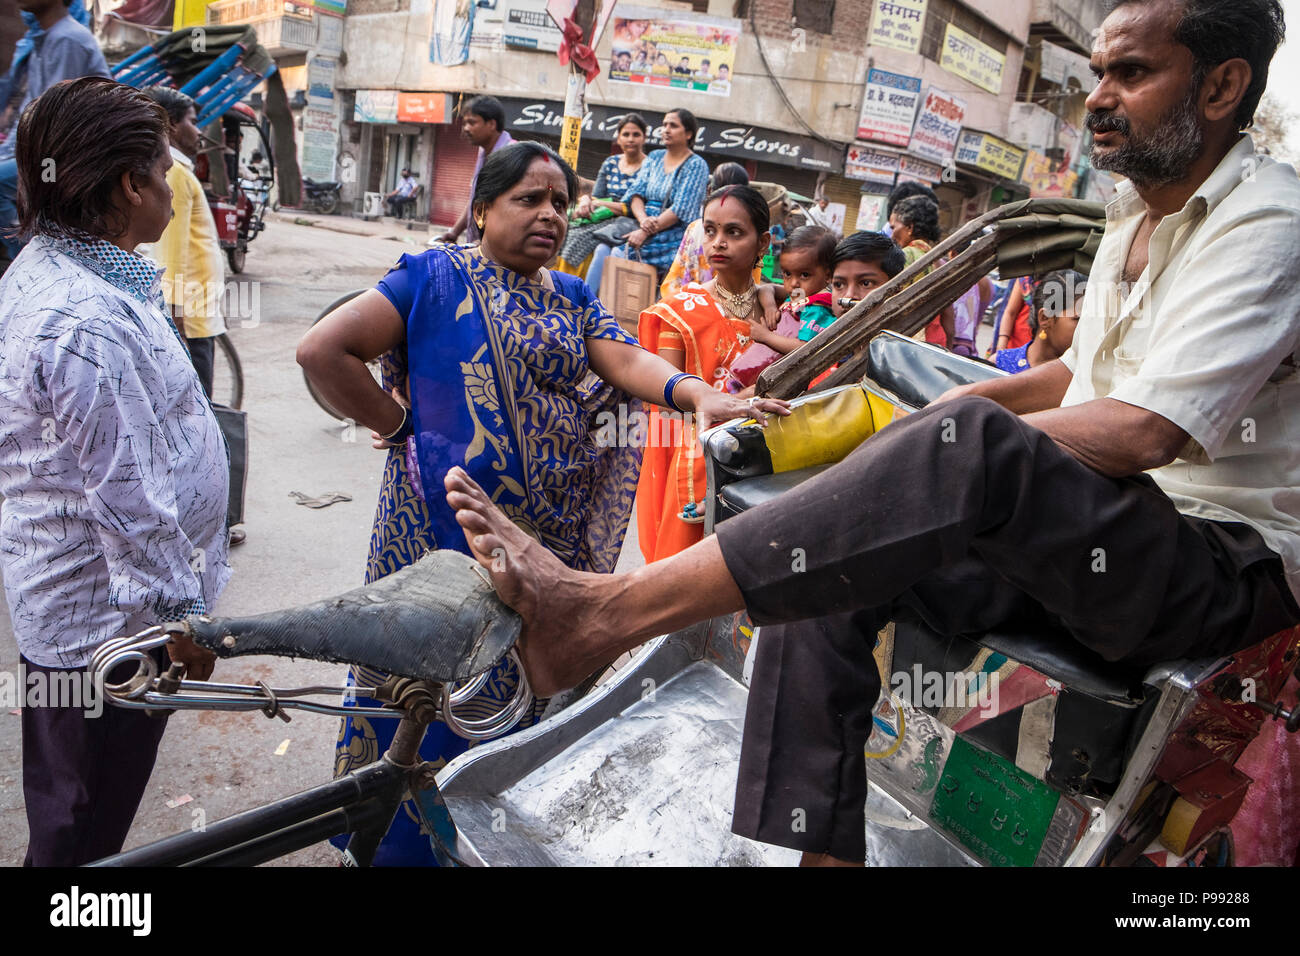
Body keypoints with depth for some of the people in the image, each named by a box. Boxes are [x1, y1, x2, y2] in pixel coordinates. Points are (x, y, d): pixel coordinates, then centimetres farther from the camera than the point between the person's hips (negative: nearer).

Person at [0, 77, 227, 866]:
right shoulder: (88, 323, -28)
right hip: (109, 621, -10)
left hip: (64, 601, 10)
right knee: (81, 833, 12)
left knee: (73, 810, 28)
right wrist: (178, 615, -15)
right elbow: (130, 496, -26)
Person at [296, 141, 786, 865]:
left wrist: (696, 393, -23)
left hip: (555, 532, 6)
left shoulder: (573, 298, 14)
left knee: (530, 687, 16)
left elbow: (625, 358, -4)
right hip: (453, 521, -5)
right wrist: (398, 425, -9)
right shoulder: (437, 278, -4)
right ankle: (407, 837, 28)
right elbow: (323, 350, -11)